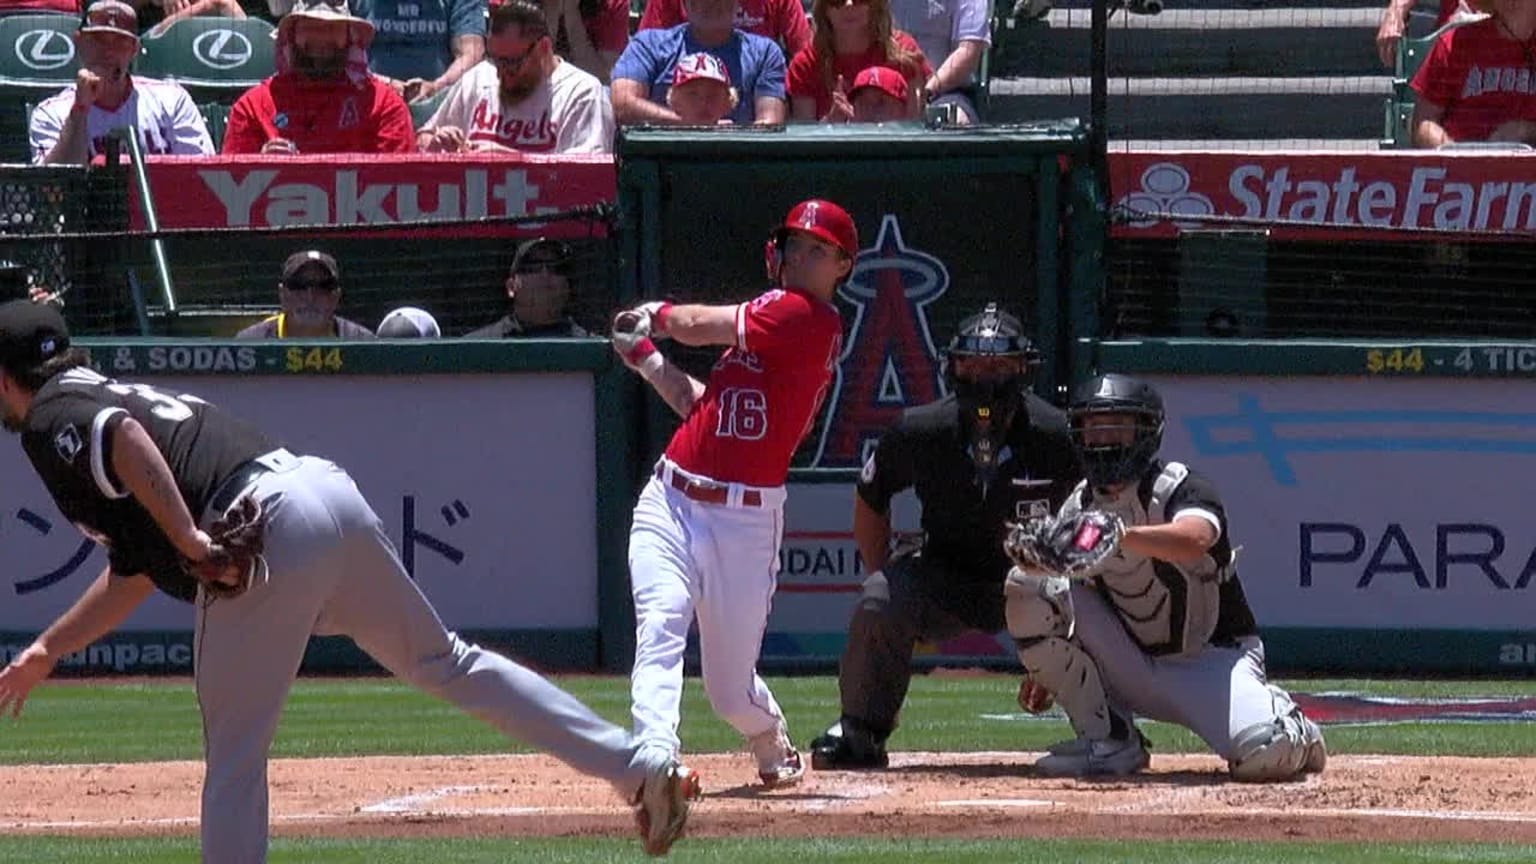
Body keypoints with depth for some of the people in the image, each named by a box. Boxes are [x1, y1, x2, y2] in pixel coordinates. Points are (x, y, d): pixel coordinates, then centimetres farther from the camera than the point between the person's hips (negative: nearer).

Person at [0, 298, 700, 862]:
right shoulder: (110, 393, 35)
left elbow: (122, 437, -19)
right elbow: (132, 575, 40)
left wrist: (191, 543, -21)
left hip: (267, 528, -9)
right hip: (331, 492, 9)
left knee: (234, 751, 0)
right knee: (443, 662, 19)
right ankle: (641, 766, 17)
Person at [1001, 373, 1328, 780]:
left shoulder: (1184, 490, -17)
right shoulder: (1078, 507, 0)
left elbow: (1193, 540, -41)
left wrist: (1118, 534, -58)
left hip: (1210, 661, -5)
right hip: (1133, 667, 5)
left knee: (1265, 754, -33)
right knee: (1026, 582, -14)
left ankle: (1295, 733, 10)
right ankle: (1107, 741, -9)